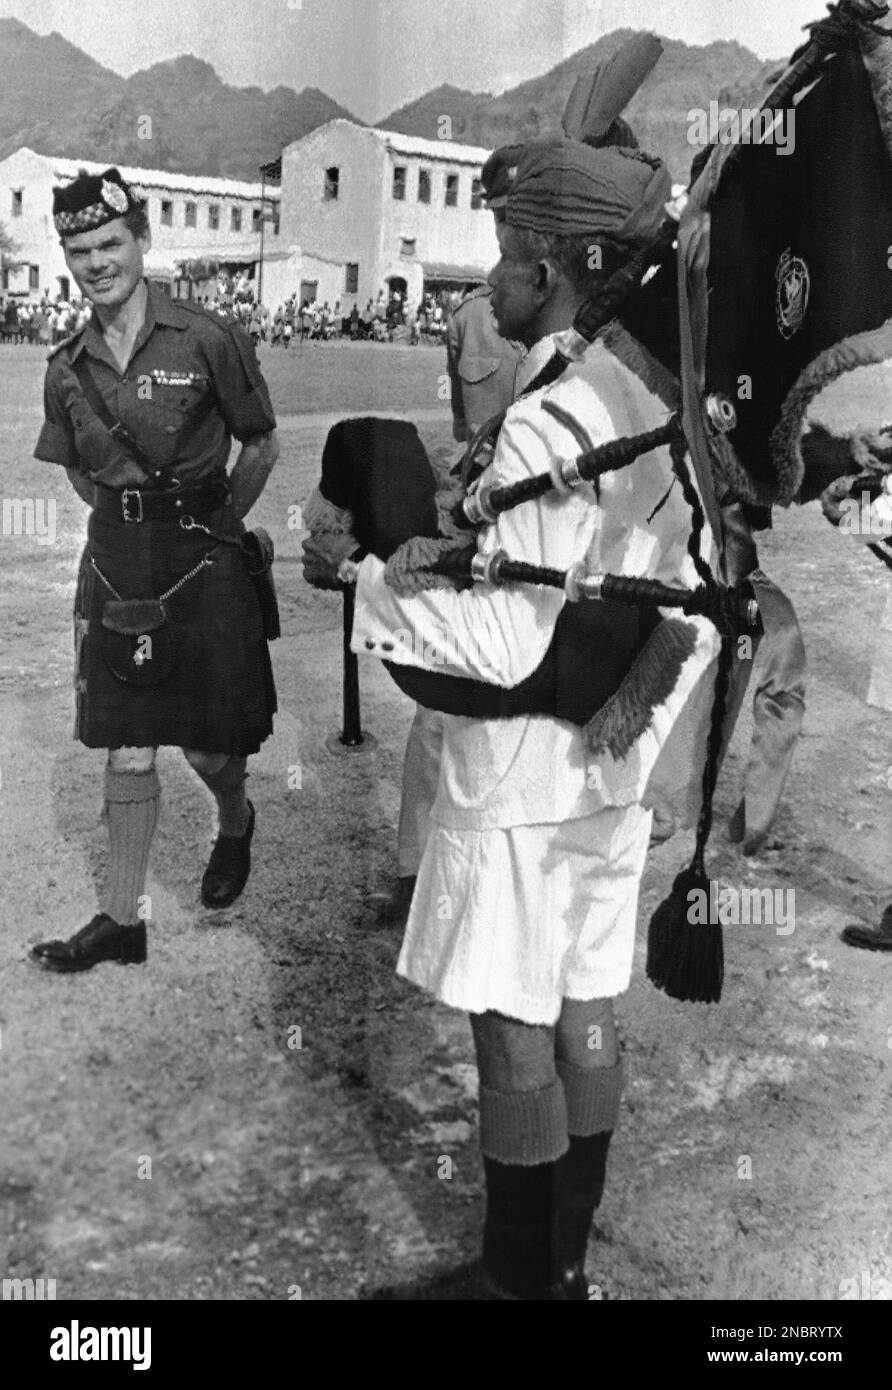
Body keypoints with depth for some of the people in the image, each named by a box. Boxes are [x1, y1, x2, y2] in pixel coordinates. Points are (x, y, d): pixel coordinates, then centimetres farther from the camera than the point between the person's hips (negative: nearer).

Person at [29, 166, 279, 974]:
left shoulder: (206, 341, -9)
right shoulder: (68, 367, 4)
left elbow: (262, 447, 1)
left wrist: (210, 523, 3)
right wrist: (127, 516, 9)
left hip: (202, 563, -3)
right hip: (115, 565, 4)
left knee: (209, 746, 6)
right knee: (127, 752, 7)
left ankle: (235, 824, 41)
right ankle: (123, 919, 18)